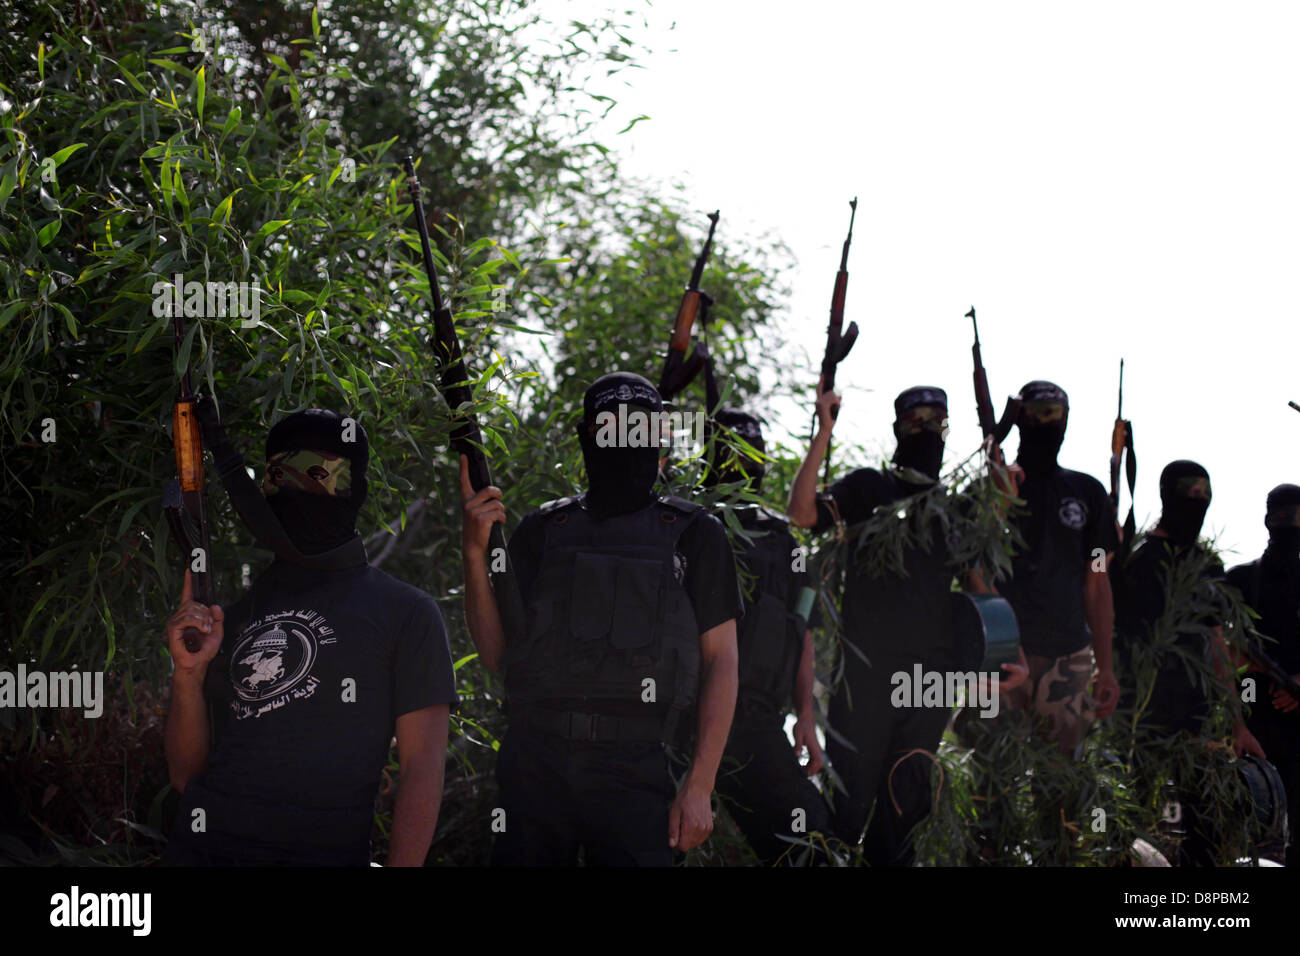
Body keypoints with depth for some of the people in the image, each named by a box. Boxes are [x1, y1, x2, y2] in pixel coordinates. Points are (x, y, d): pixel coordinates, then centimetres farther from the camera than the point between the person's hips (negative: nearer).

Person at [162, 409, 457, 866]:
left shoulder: (404, 612, 5)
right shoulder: (233, 617, 16)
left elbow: (422, 768, -2)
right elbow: (187, 774, 15)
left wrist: (402, 864, -14)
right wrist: (188, 674, 0)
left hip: (324, 849, -4)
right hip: (201, 847, 4)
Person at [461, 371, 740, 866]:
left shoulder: (693, 534, 7)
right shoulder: (543, 530, 13)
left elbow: (720, 662, 3)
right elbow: (496, 654, 9)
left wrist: (699, 787, -6)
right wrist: (475, 551, -4)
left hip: (633, 765, -2)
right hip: (532, 762, 2)